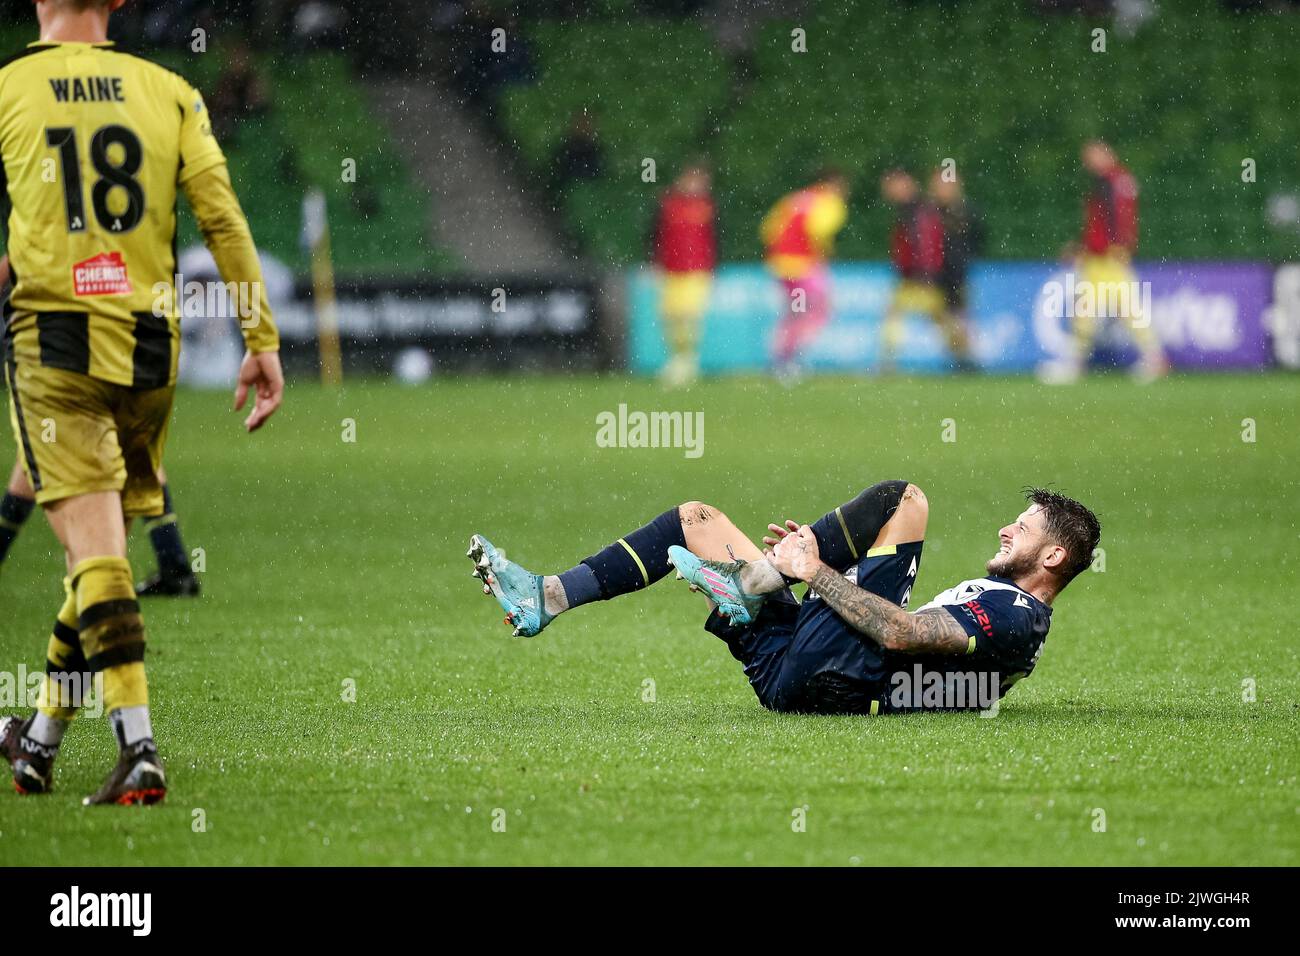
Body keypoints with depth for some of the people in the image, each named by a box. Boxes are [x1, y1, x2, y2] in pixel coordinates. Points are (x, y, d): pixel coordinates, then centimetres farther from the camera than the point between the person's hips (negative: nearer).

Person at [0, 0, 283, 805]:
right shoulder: (169, 93, 7)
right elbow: (223, 218, 0)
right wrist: (263, 340, 2)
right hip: (148, 345, 3)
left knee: (94, 548, -8)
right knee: (105, 548, 14)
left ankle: (140, 748, -21)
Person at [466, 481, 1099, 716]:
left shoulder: (1017, 617, -7)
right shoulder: (994, 600, 25)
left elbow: (899, 633, -20)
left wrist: (814, 572, -14)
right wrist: (816, 562, 19)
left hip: (823, 682, -10)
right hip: (799, 677, 10)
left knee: (903, 498, -13)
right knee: (694, 519, 13)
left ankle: (753, 585, -14)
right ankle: (546, 600, 1)